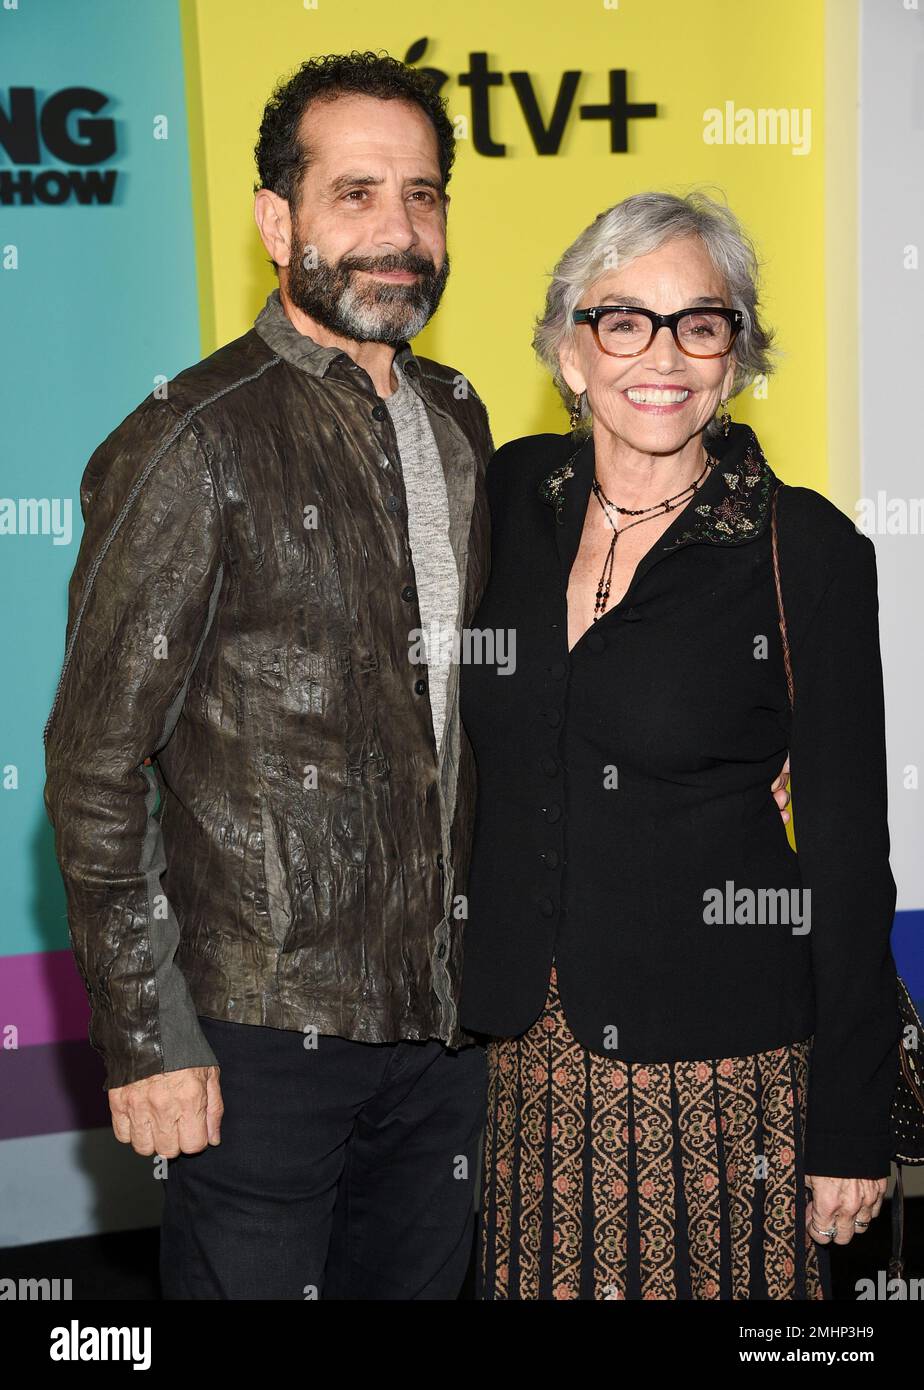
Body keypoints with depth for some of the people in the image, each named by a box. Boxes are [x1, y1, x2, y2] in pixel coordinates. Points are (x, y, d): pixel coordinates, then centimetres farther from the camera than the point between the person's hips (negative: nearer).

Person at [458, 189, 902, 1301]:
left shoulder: (805, 548, -9)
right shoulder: (517, 492, 3)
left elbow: (849, 853, -7)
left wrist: (849, 1128, -6)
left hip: (720, 1062, -3)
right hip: (529, 1052, 4)